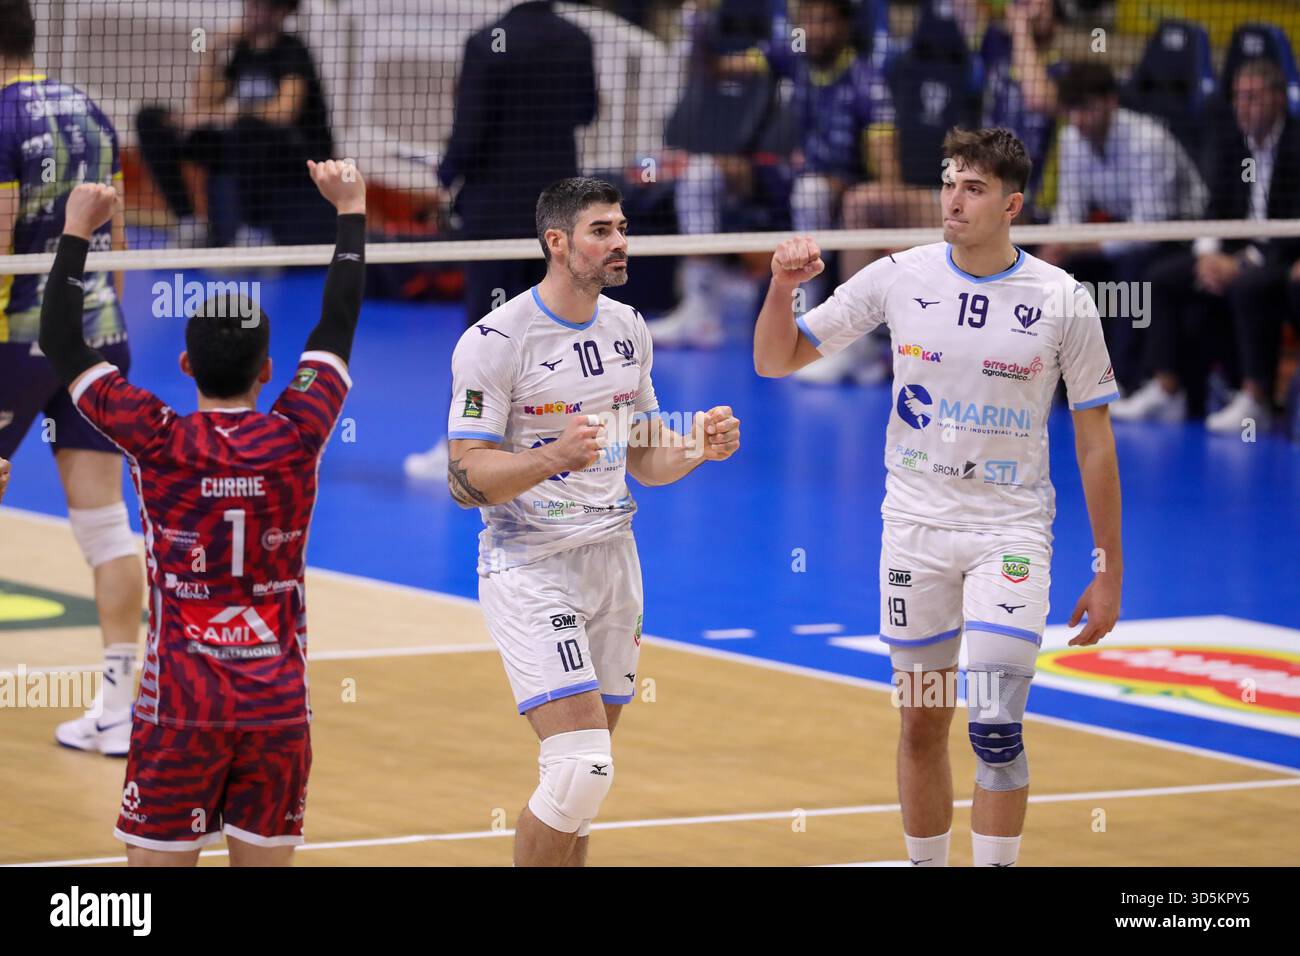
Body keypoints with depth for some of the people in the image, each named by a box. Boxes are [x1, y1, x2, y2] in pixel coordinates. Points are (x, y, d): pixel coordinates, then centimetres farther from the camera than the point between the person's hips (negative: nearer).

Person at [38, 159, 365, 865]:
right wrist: (350, 209, 23)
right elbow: (338, 325, 12)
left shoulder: (158, 443, -7)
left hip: (179, 704, -2)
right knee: (264, 861, 5)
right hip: (279, 702, 2)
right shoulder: (297, 437, -3)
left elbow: (61, 344, 3)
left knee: (159, 861, 0)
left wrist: (77, 232, 11)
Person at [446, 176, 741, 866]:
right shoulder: (495, 341, -13)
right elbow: (466, 478, -15)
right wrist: (552, 458, -32)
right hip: (529, 568, -7)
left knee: (586, 770, 10)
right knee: (582, 765, -18)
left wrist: (697, 447, -3)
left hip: (612, 558, 7)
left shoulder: (628, 330, 9)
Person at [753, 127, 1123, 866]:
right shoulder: (899, 278, -2)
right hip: (916, 527, 2)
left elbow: (1096, 444, -1)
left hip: (1011, 533, -2)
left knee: (995, 727, -14)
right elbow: (775, 361, 4)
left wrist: (1110, 572, -1)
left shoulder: (1064, 300, -6)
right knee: (923, 725, 8)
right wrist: (783, 288, -16)